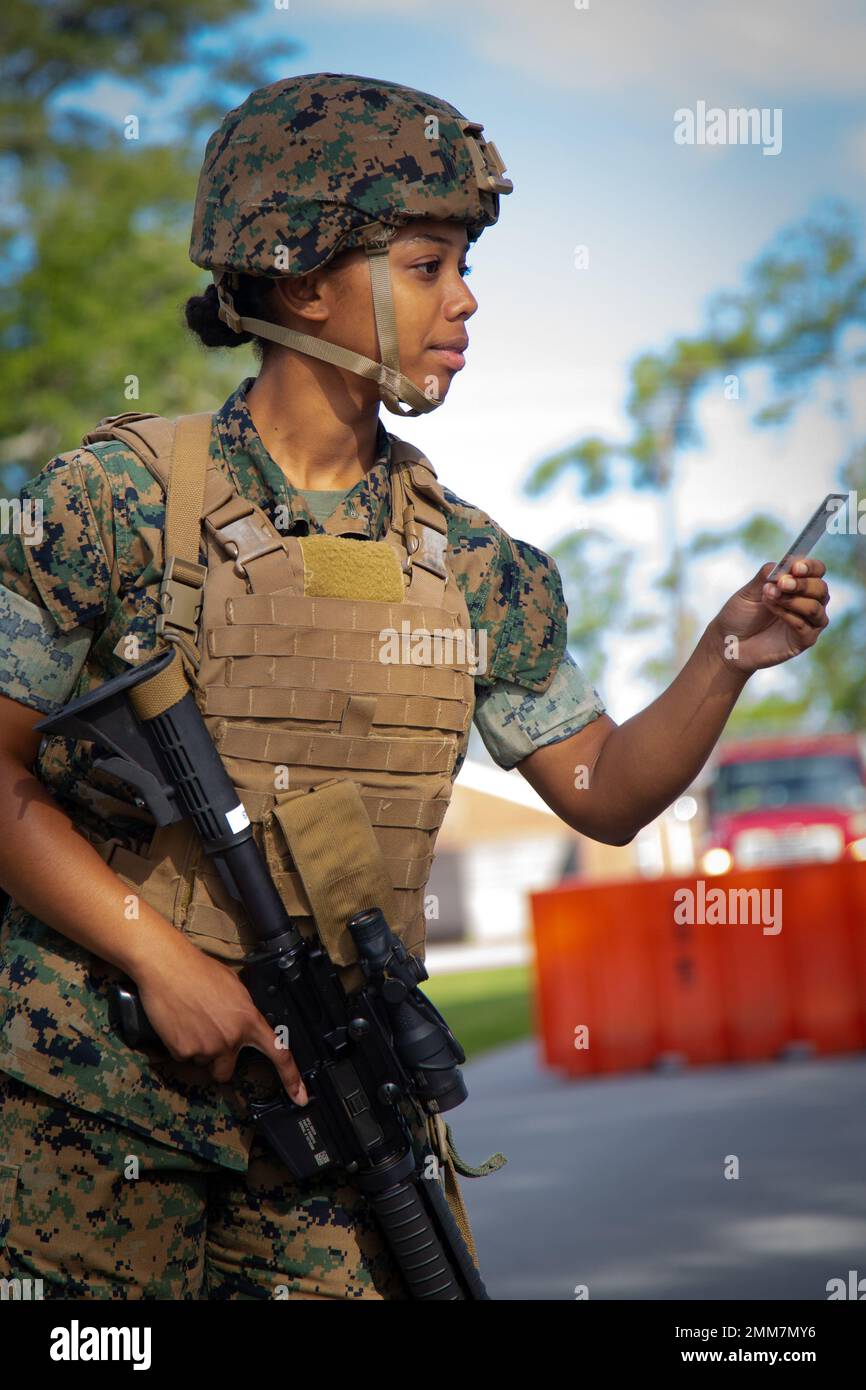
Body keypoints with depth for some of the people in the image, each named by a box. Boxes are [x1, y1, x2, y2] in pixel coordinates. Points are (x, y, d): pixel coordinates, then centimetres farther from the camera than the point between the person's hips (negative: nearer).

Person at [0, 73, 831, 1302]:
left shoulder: (467, 560, 6)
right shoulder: (122, 501, -8)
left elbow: (604, 794, 12)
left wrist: (723, 661, -5)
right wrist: (162, 960, -16)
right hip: (105, 1090, -3)